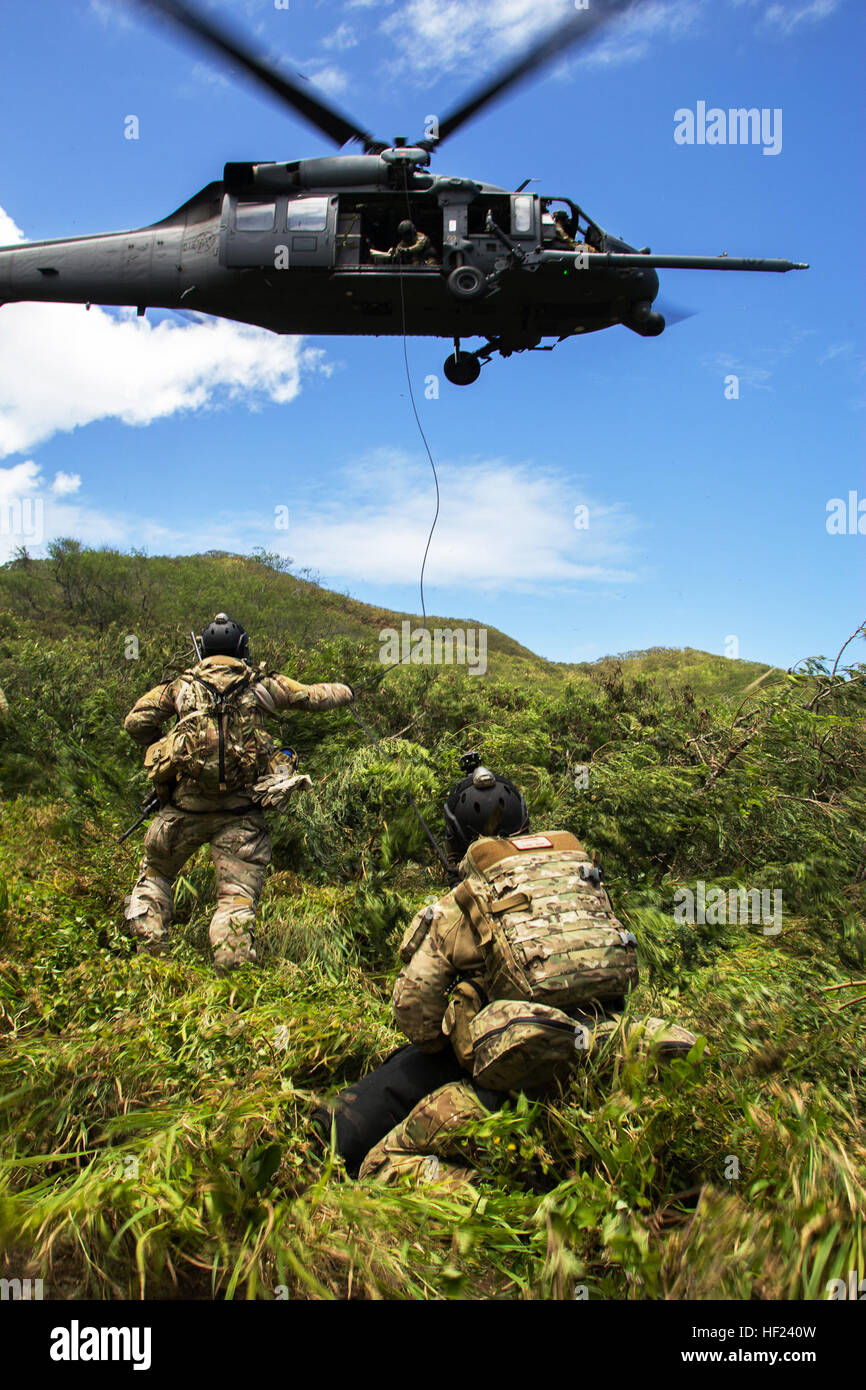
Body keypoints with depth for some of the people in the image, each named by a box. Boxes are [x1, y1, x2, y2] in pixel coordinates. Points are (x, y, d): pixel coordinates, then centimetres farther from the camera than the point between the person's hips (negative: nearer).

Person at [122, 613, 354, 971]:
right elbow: (312, 697, 20)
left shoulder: (182, 684, 10)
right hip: (241, 811, -1)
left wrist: (158, 747, 22)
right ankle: (231, 968, -8)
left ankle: (148, 951, 15)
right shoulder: (261, 684, 9)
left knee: (154, 874, 23)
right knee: (237, 896, 3)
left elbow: (136, 722, 4)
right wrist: (345, 692, 40)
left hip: (186, 806, 1)